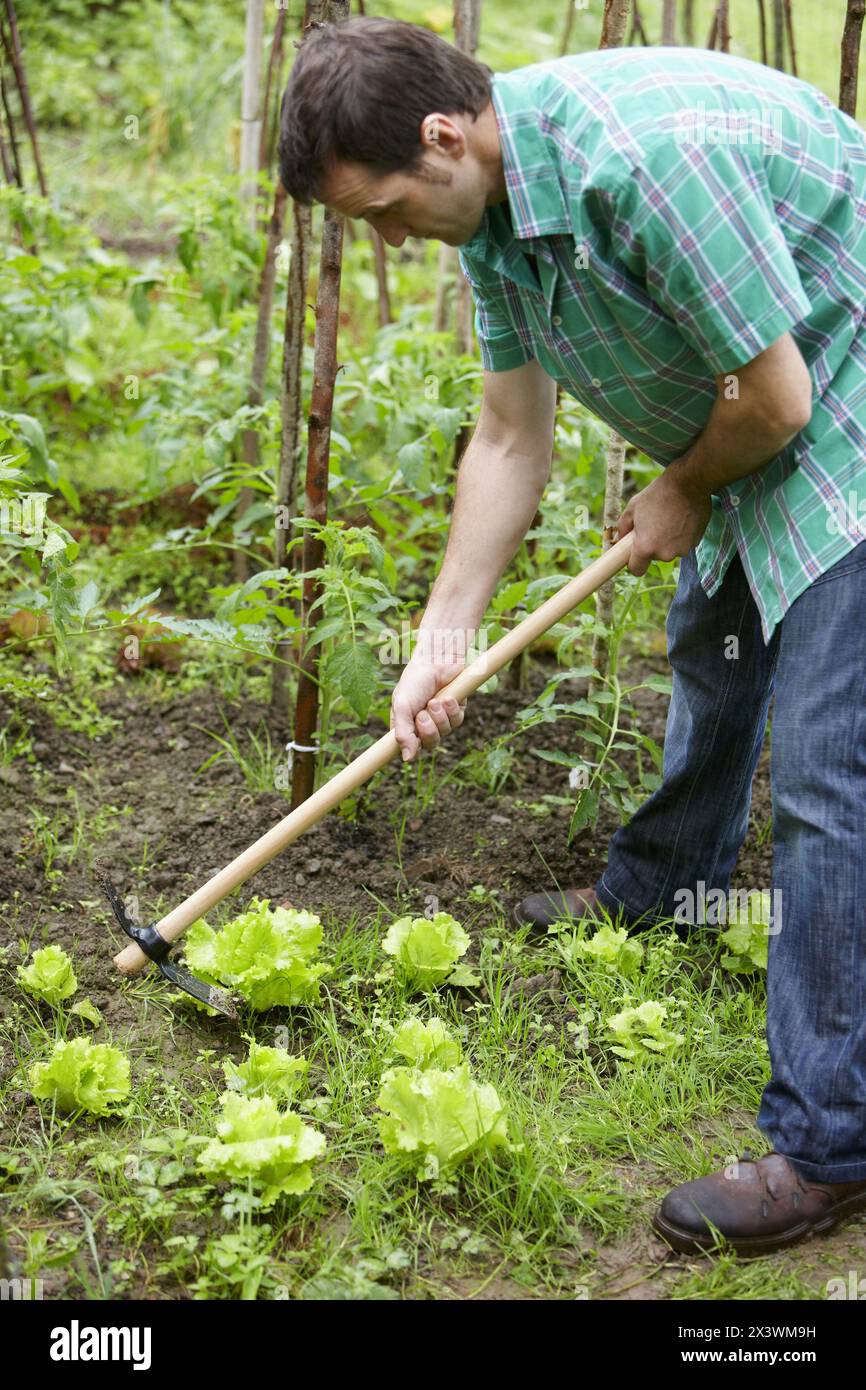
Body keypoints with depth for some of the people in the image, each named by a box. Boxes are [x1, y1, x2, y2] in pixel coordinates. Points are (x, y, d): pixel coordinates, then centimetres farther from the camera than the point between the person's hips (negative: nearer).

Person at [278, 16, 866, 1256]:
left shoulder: (645, 154, -34)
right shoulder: (487, 206, -3)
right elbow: (510, 440, 4)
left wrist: (682, 493, -7)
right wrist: (443, 637, 3)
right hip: (753, 448, 9)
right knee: (709, 649, 27)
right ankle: (662, 884, 54)